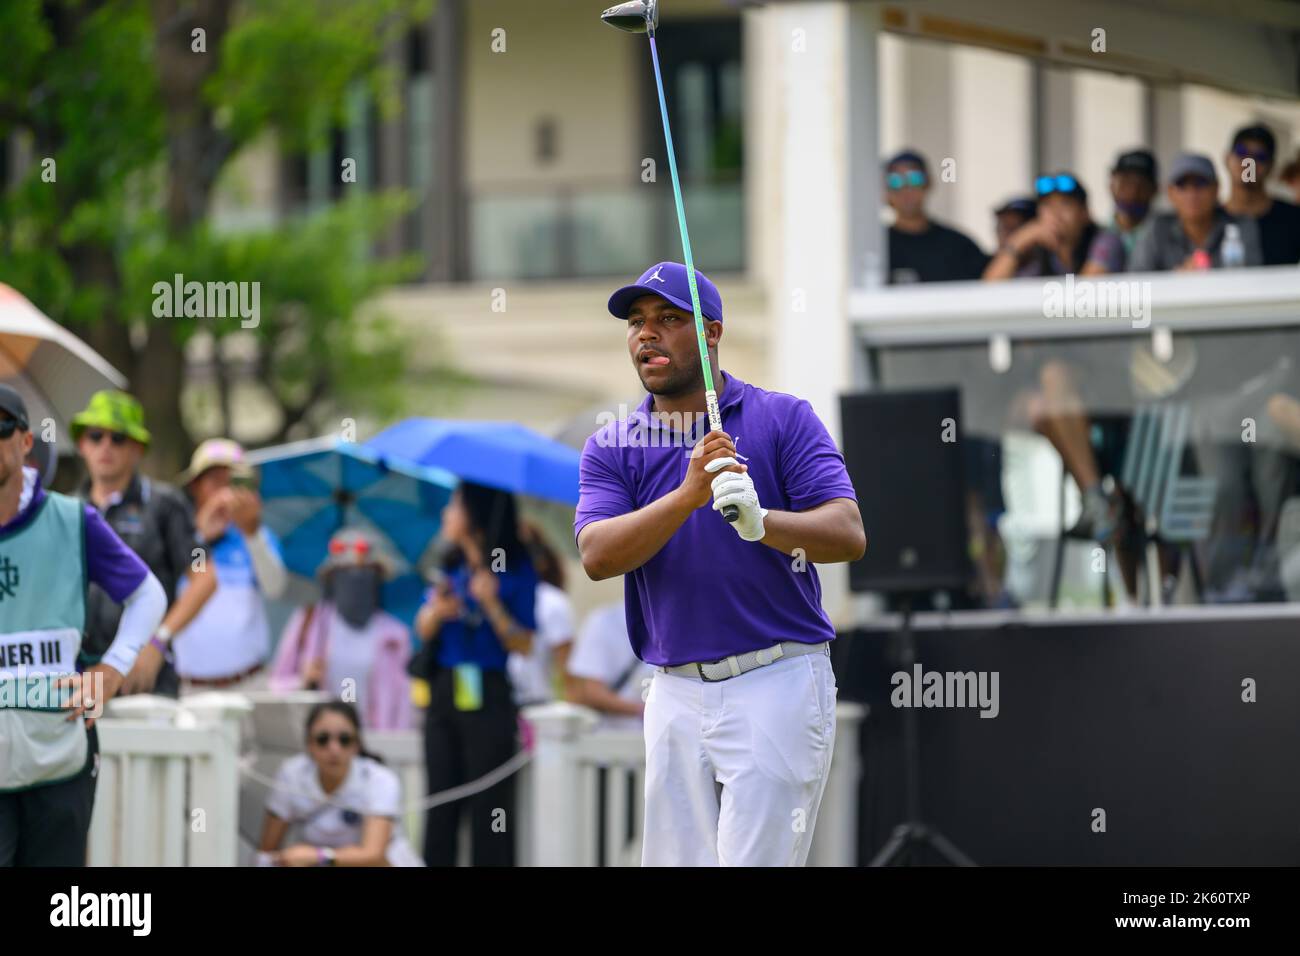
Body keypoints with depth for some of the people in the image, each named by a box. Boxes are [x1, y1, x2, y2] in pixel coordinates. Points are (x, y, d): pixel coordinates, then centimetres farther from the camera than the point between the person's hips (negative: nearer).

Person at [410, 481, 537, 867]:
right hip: (444, 693, 6)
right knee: (440, 804, 6)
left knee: (489, 809, -4)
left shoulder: (515, 570, -6)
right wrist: (436, 611, -12)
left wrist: (491, 605, -21)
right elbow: (423, 629, 9)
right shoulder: (451, 566, 9)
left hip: (487, 698, -6)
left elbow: (524, 645, -9)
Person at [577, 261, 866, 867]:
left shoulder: (784, 419, 0)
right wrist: (687, 496, -24)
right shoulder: (611, 447, 8)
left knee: (756, 860, -10)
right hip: (676, 696, 4)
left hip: (776, 683, -4)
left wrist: (761, 521, -31)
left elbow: (849, 536, -11)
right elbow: (597, 557, -8)